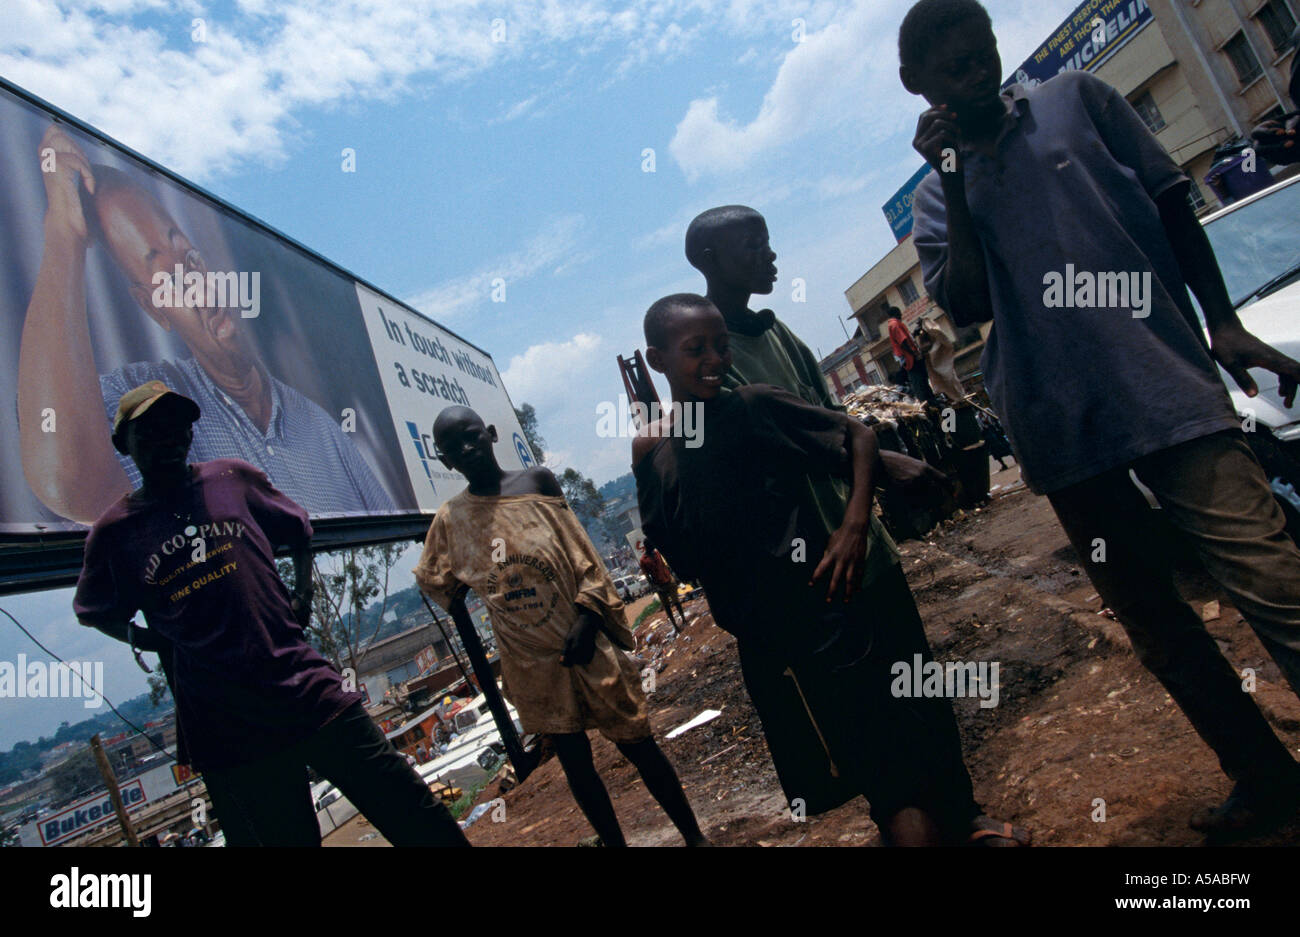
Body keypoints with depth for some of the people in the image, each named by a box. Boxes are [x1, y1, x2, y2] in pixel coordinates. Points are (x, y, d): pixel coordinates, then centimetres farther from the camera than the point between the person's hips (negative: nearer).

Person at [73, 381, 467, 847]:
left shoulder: (233, 478, 6)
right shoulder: (115, 530, 4)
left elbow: (298, 529, 20)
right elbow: (91, 612, 19)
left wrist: (303, 591, 5)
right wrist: (143, 637, 2)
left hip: (311, 692, 1)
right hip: (225, 733, 0)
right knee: (287, 836, 11)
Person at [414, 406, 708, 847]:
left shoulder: (538, 481, -5)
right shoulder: (449, 520, -1)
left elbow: (584, 558, -3)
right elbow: (432, 580, 15)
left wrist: (586, 619, -14)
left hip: (584, 646, -1)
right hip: (532, 665, 2)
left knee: (637, 745, 7)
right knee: (576, 763, 11)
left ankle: (694, 836, 24)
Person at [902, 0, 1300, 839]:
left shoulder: (1079, 100, 11)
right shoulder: (936, 197, 10)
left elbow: (1172, 205, 12)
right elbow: (967, 306, -4)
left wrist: (1224, 323, 4)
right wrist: (956, 178, -9)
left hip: (1167, 386, -1)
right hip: (1064, 423, 2)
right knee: (1151, 617, 10)